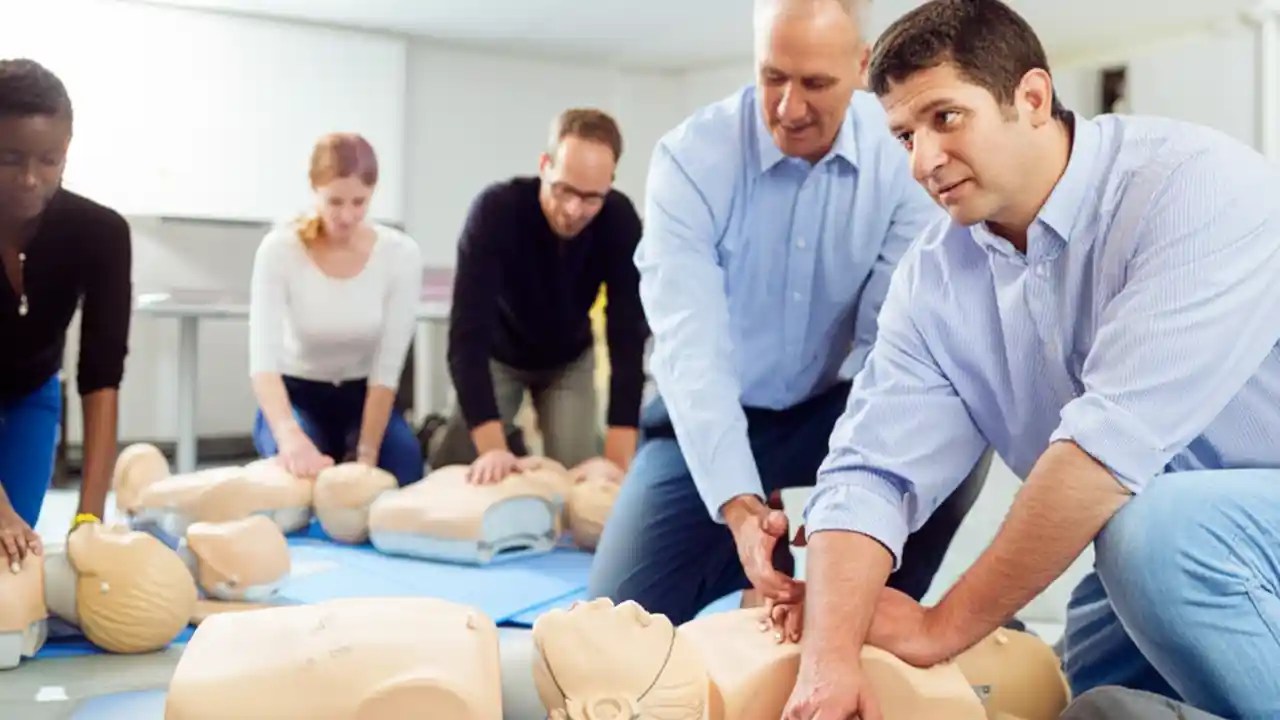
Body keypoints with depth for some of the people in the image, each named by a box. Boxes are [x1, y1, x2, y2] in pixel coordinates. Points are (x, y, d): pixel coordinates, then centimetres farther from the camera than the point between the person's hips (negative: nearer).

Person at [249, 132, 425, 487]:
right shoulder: (279, 249, -20)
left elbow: (387, 371, -17)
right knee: (300, 475, -32)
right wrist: (290, 435, -49)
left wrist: (366, 456, -24)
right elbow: (263, 361, -31)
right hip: (296, 396, -1)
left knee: (402, 472, -28)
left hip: (364, 397, 1)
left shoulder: (401, 254, -18)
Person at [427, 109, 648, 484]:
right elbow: (468, 334, -39)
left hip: (569, 360, 1)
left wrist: (618, 460, -39)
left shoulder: (620, 221, -30)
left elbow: (628, 337, -31)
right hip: (497, 354, -1)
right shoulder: (495, 209, -36)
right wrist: (493, 446, -47)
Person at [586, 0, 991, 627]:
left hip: (835, 410, 1)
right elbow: (691, 346, -28)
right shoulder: (691, 158, -20)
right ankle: (769, 573, 20)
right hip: (711, 419, 0)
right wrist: (740, 503, -41)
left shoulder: (902, 156, -15)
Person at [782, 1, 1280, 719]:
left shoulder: (1195, 184, -22)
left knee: (1157, 533, -32)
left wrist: (944, 627, -23)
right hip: (1135, 563, 6)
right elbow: (872, 471, -12)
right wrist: (829, 657, -30)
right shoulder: (934, 281, -4)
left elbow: (1114, 440, -31)